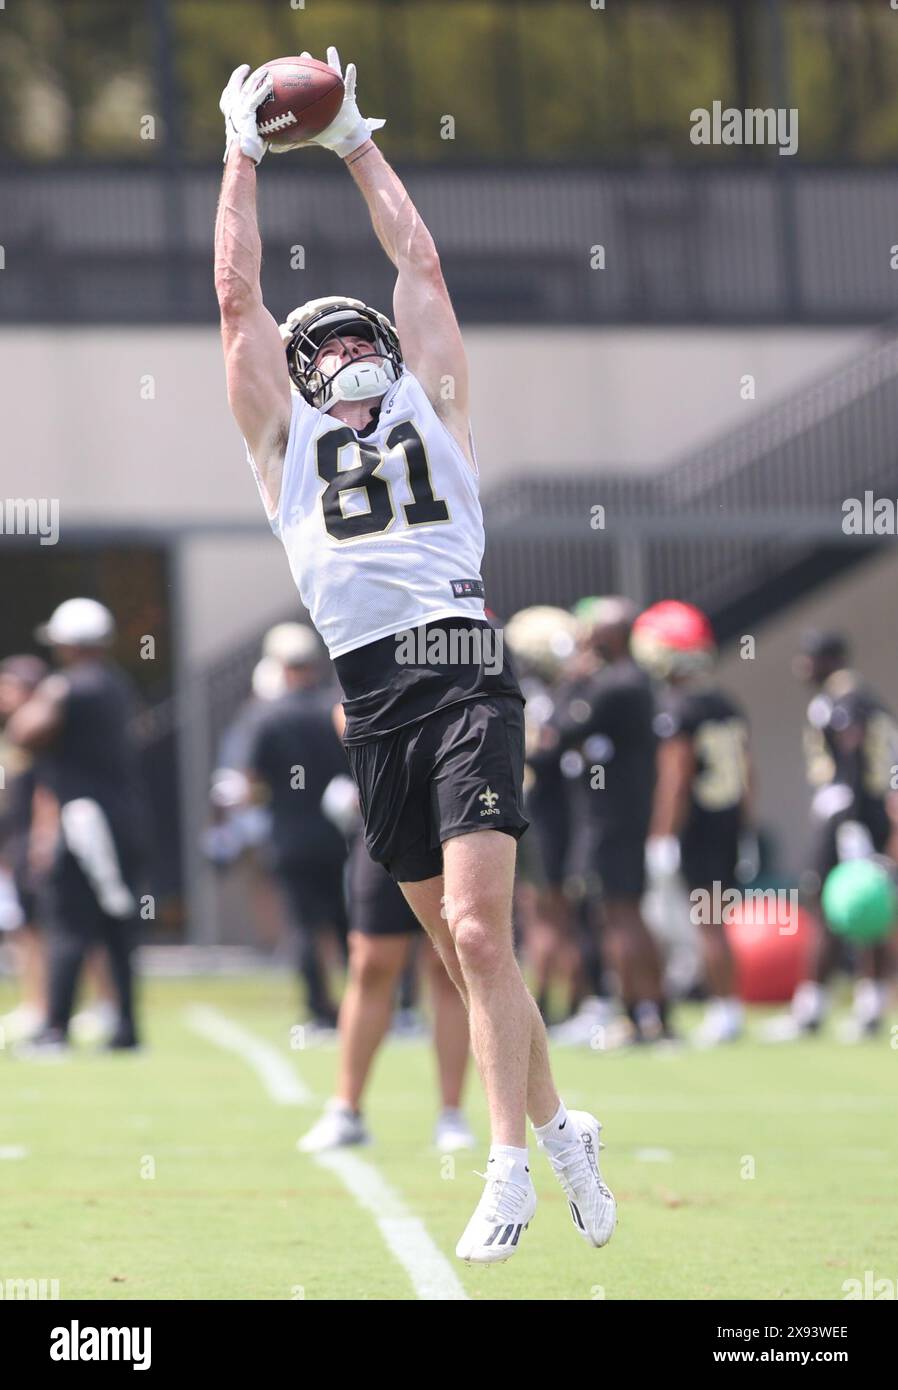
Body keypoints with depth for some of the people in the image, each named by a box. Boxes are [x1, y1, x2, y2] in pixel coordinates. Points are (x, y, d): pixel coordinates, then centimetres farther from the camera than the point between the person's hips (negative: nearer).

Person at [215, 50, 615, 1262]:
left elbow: (421, 266, 20)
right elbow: (237, 295, 18)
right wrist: (244, 156, 21)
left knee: (477, 932, -14)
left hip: (465, 672, -2)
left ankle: (512, 1167, -15)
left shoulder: (430, 411, 18)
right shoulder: (285, 436, 20)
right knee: (458, 946, 6)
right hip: (375, 695, 2)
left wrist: (357, 142, 26)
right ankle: (560, 1127, 21)